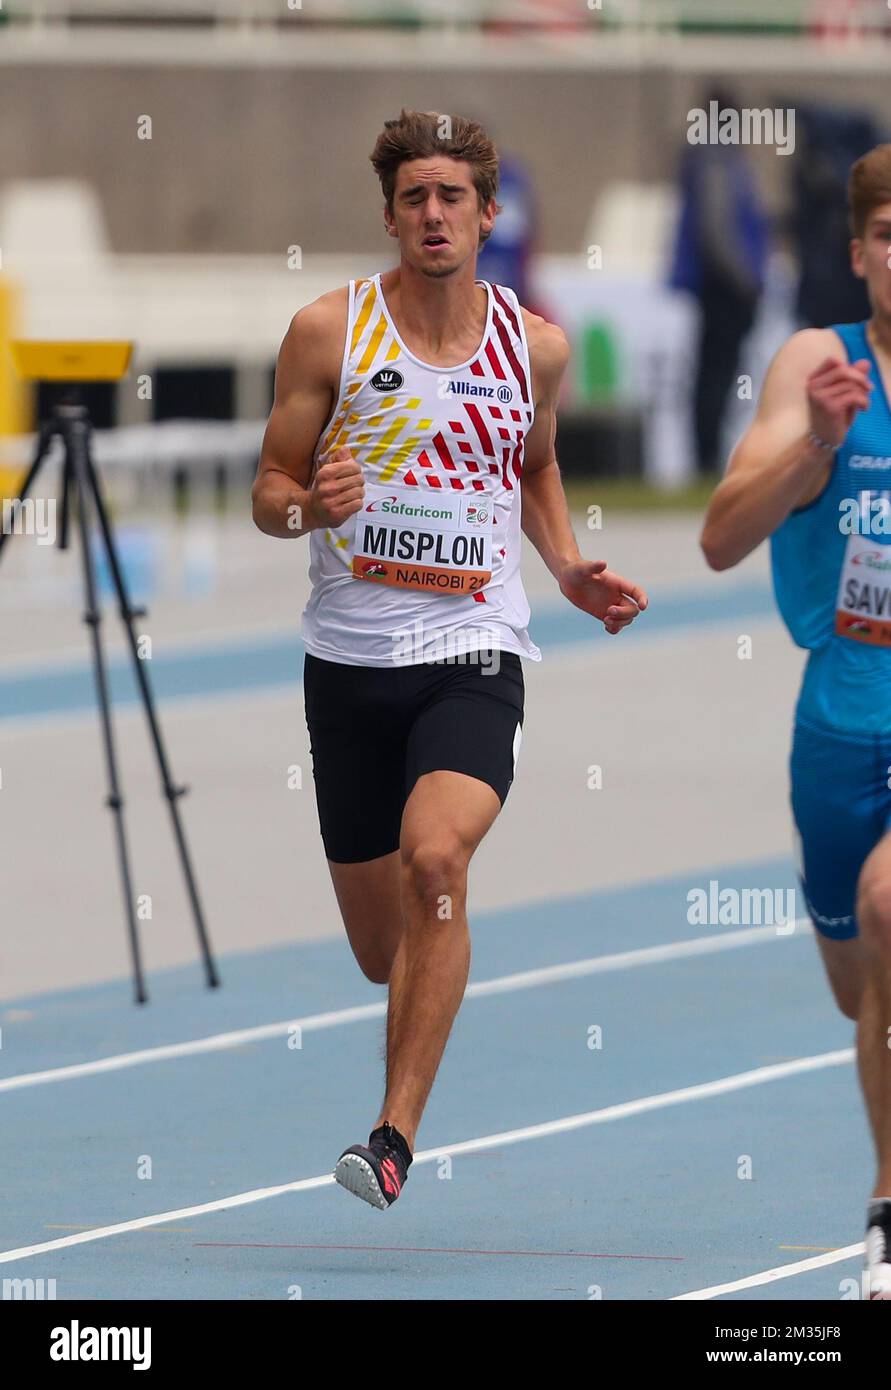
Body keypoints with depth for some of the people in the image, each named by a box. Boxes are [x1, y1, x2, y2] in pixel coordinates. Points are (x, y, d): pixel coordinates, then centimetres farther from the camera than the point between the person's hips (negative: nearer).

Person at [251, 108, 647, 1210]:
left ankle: (395, 1137, -27)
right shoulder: (329, 332, -2)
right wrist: (311, 506, -19)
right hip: (350, 656, 1)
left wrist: (569, 570, 9)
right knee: (381, 950, 8)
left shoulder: (535, 348, 5)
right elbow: (268, 492, 3)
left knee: (435, 858, -29)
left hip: (473, 650, -1)